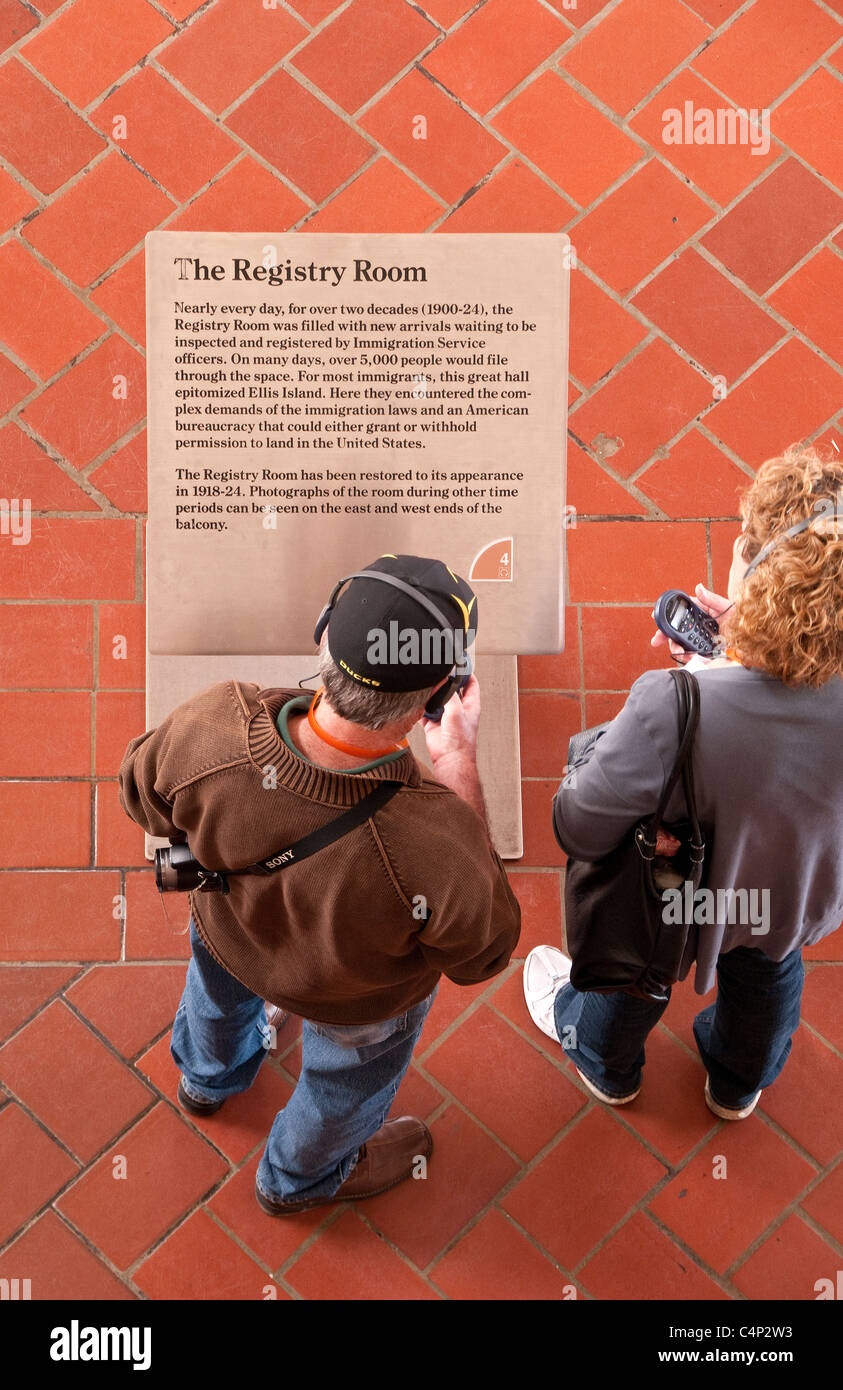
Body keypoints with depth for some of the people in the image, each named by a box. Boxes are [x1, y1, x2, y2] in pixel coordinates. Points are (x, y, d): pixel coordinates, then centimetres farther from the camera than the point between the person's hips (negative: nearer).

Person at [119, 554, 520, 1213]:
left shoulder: (210, 724, -40)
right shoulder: (432, 847, -48)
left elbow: (144, 794, -15)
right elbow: (483, 953, -23)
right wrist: (460, 766, -26)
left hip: (227, 934, 3)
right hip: (358, 998, -3)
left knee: (220, 994, 41)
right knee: (348, 1082, 35)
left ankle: (207, 1077, 78)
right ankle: (303, 1176, 69)